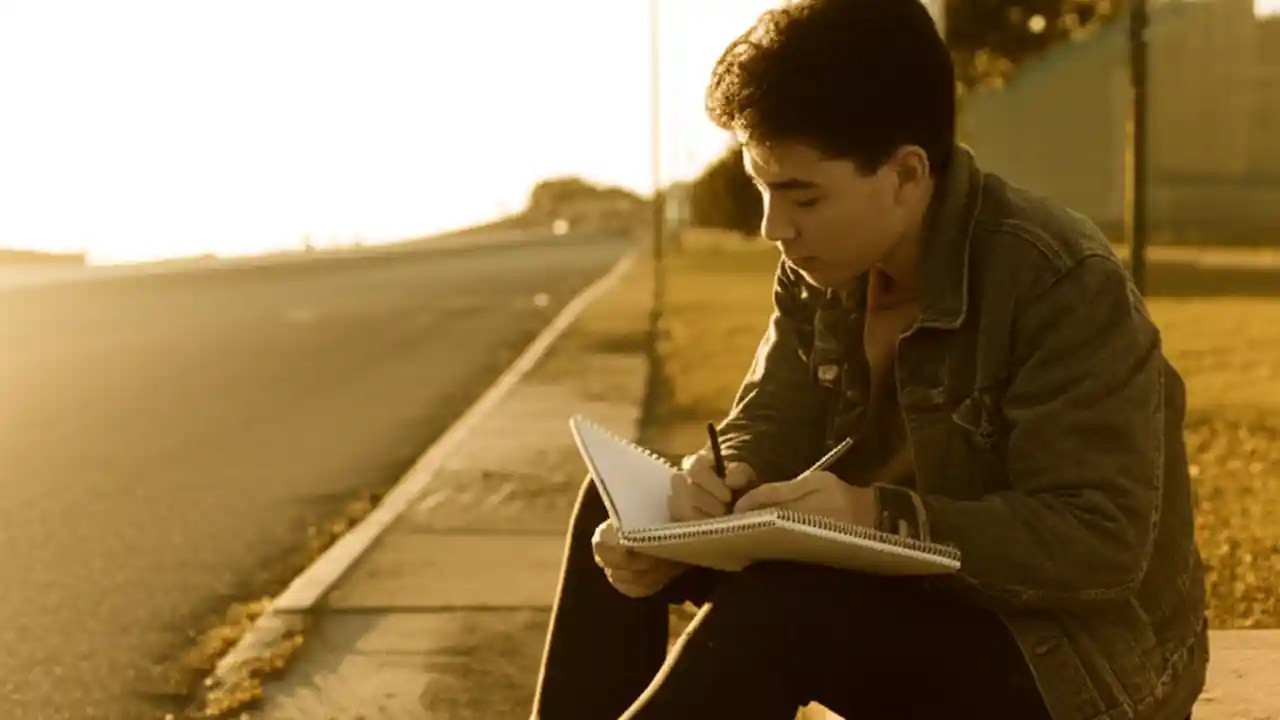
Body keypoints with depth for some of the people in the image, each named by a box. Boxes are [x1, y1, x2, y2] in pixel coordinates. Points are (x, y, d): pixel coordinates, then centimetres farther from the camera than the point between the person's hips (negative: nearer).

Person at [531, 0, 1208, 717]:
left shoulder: (1062, 287, -24)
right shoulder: (824, 268, -2)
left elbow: (1103, 544, -29)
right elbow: (765, 436, -2)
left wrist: (879, 517, -39)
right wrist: (710, 493, -26)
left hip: (1077, 655, -7)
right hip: (909, 591, 8)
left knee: (775, 607, -33)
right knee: (616, 509, 1)